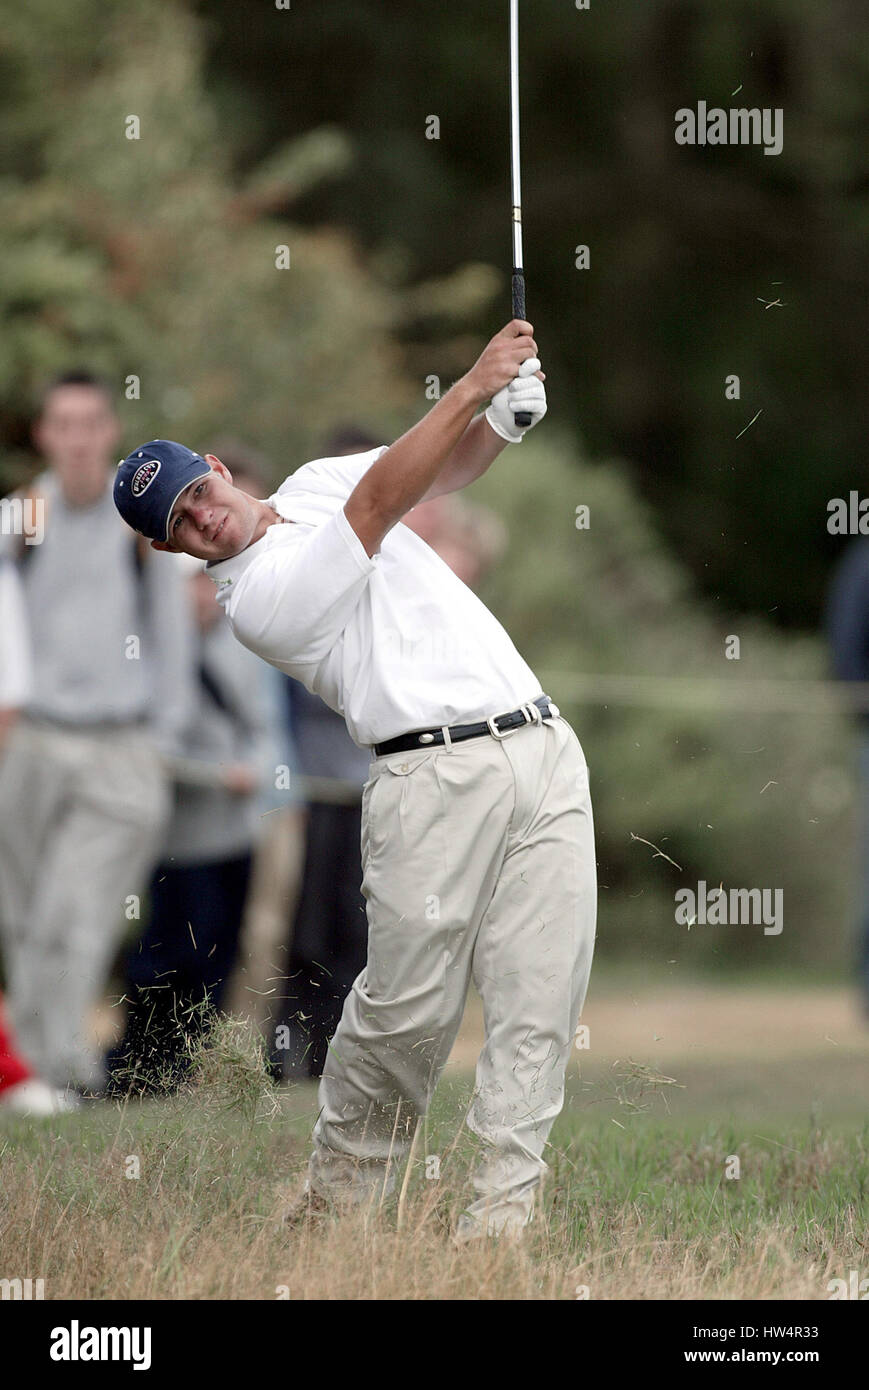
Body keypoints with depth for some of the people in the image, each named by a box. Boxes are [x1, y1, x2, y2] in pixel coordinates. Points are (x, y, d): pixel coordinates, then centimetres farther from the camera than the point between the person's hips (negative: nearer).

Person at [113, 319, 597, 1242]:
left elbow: (449, 468, 18)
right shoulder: (255, 596, -5)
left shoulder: (316, 484, 19)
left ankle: (505, 1208, 0)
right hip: (438, 775, -6)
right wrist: (473, 385, -13)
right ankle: (339, 1189, 12)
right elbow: (383, 500, -12)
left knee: (540, 997, -2)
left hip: (543, 747, 6)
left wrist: (503, 420, -5)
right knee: (408, 1004, -10)